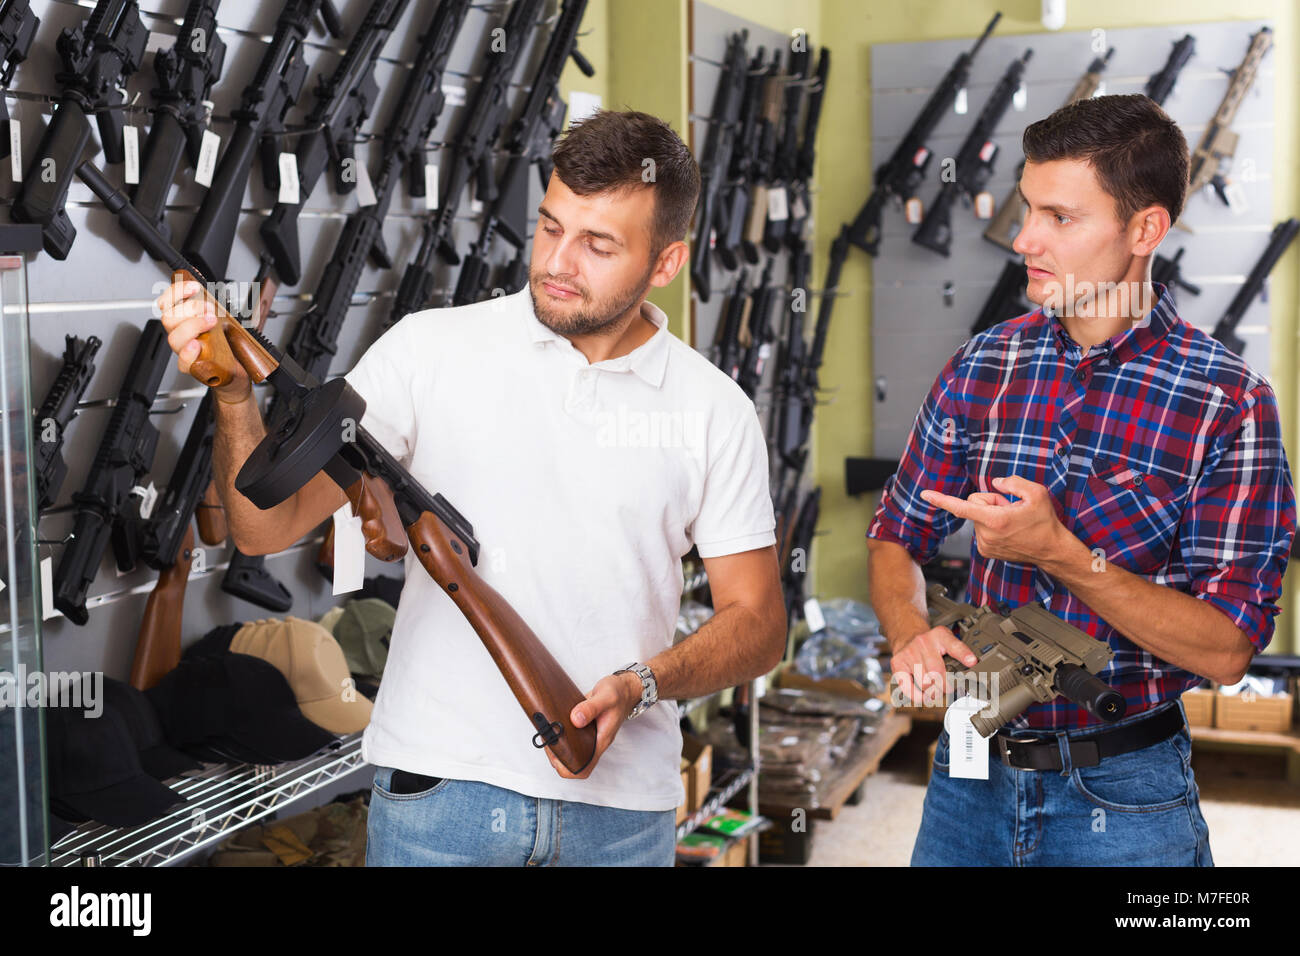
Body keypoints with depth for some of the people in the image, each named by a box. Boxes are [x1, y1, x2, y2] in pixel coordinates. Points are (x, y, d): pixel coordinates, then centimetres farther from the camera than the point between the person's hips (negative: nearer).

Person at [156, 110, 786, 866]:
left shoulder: (715, 411, 0)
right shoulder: (431, 349, -3)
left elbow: (758, 621, 4)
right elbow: (270, 527, -6)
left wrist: (644, 684, -13)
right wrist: (235, 394, -23)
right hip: (439, 791, -1)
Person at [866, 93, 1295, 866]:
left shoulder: (1230, 404, -13)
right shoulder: (983, 367, -1)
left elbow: (1227, 650, -14)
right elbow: (897, 536, 7)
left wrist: (1061, 555, -25)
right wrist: (911, 632, -14)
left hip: (1125, 795, -3)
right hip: (972, 773, 4)